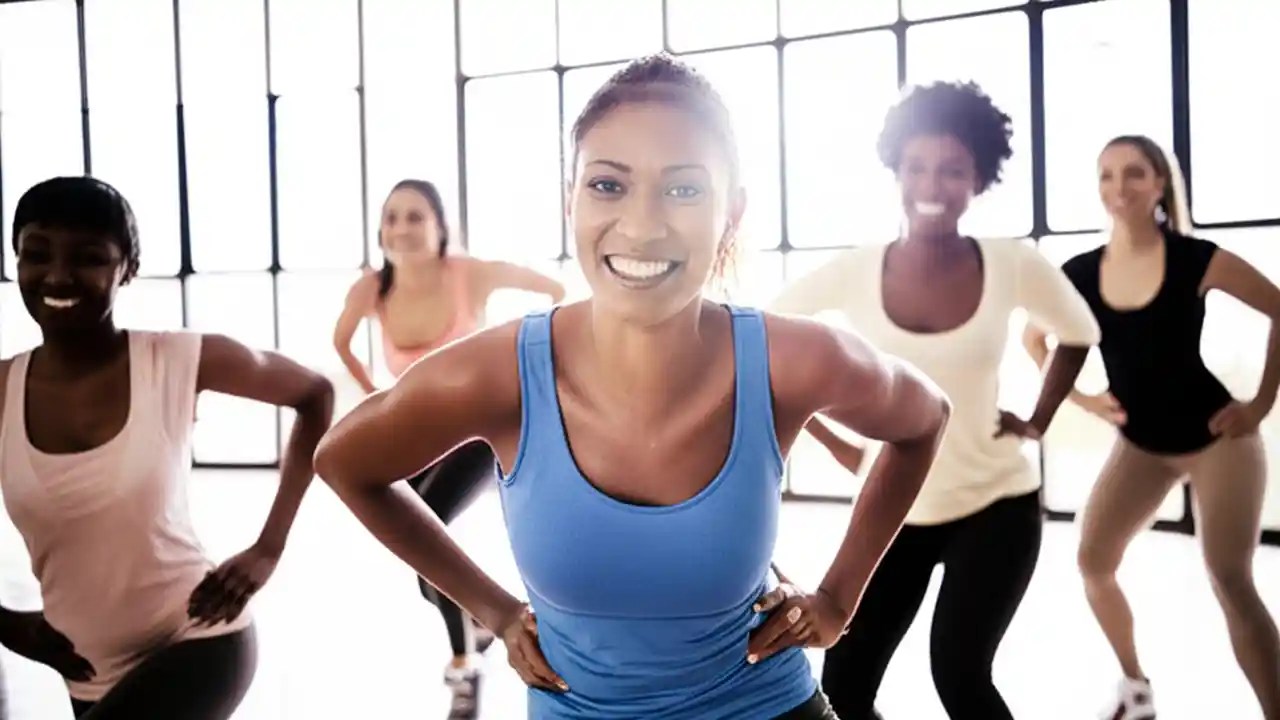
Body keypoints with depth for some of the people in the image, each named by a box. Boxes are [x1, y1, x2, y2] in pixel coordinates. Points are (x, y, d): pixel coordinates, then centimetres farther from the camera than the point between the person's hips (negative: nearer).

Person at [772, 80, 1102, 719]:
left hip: (996, 507, -1)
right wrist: (834, 443, -2)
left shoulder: (1014, 266, -10)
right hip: (894, 512, 2)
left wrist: (1038, 419, 2)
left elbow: (1079, 333, 11)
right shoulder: (855, 273, -12)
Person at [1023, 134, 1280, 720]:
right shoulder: (1080, 274, -6)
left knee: (1231, 583, -11)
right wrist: (1079, 397, 2)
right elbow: (1032, 337, 11)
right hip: (1139, 444, 4)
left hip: (1215, 438, -4)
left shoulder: (1196, 259, -15)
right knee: (1093, 561, 1)